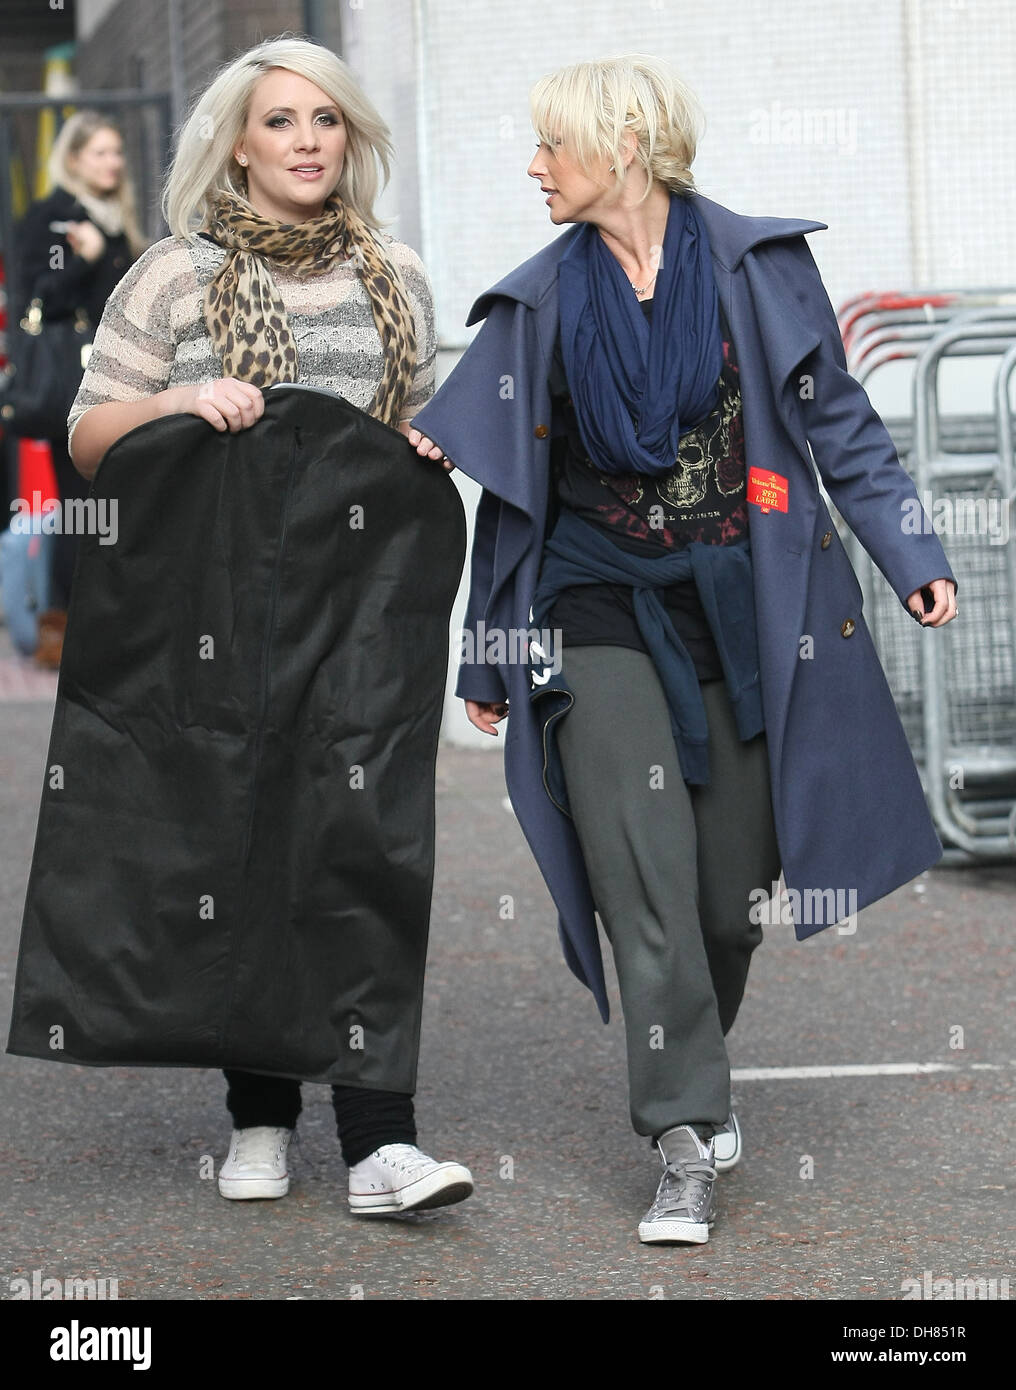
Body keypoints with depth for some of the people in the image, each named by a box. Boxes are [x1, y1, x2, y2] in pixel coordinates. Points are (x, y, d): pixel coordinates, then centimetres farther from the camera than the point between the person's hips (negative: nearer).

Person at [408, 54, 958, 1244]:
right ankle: (686, 1147, -8)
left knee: (733, 881, 5)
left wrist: (910, 557, -3)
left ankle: (691, 1079, 31)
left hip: (744, 610, 0)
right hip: (602, 615, 0)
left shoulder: (755, 265, 2)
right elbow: (508, 483, 11)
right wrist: (489, 655, 12)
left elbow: (837, 423, 5)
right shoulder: (541, 301, 6)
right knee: (646, 885, -9)